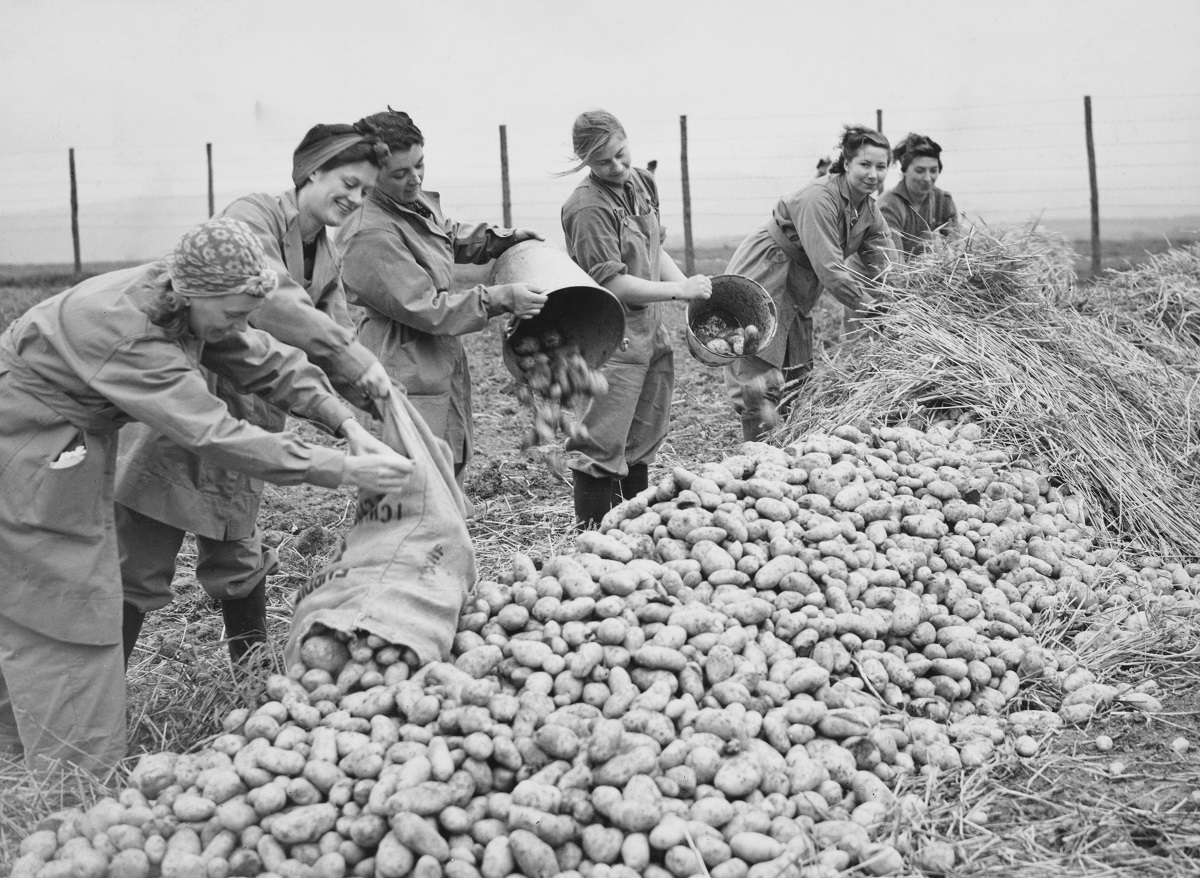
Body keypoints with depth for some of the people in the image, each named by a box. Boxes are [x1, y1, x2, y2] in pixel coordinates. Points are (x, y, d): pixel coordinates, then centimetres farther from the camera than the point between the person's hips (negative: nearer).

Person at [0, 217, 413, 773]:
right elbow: (216, 435, -38)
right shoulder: (127, 333, -35)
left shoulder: (188, 297, -9)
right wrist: (344, 470, -37)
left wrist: (346, 421, -16)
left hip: (63, 444, 9)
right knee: (65, 605, -4)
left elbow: (266, 362, -3)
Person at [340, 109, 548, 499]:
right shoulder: (371, 234, -22)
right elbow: (427, 309, -23)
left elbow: (451, 236, 32)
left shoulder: (419, 202, 9)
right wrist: (502, 298, -20)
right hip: (409, 384, -10)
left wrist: (504, 237, 18)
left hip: (442, 372, 10)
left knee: (452, 479, 16)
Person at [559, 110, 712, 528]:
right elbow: (613, 284, -21)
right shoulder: (588, 207, -19)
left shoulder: (643, 183, 7)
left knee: (644, 437, 18)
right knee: (602, 445, -5)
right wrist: (680, 290, -18)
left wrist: (693, 287, 4)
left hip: (650, 329, 9)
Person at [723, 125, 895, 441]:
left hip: (797, 294, 9)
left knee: (798, 382, 13)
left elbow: (883, 267, 0)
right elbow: (829, 269, -30)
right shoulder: (819, 198, -25)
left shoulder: (869, 210, 1)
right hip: (759, 285, -9)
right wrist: (872, 308, -29)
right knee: (762, 386, -12)